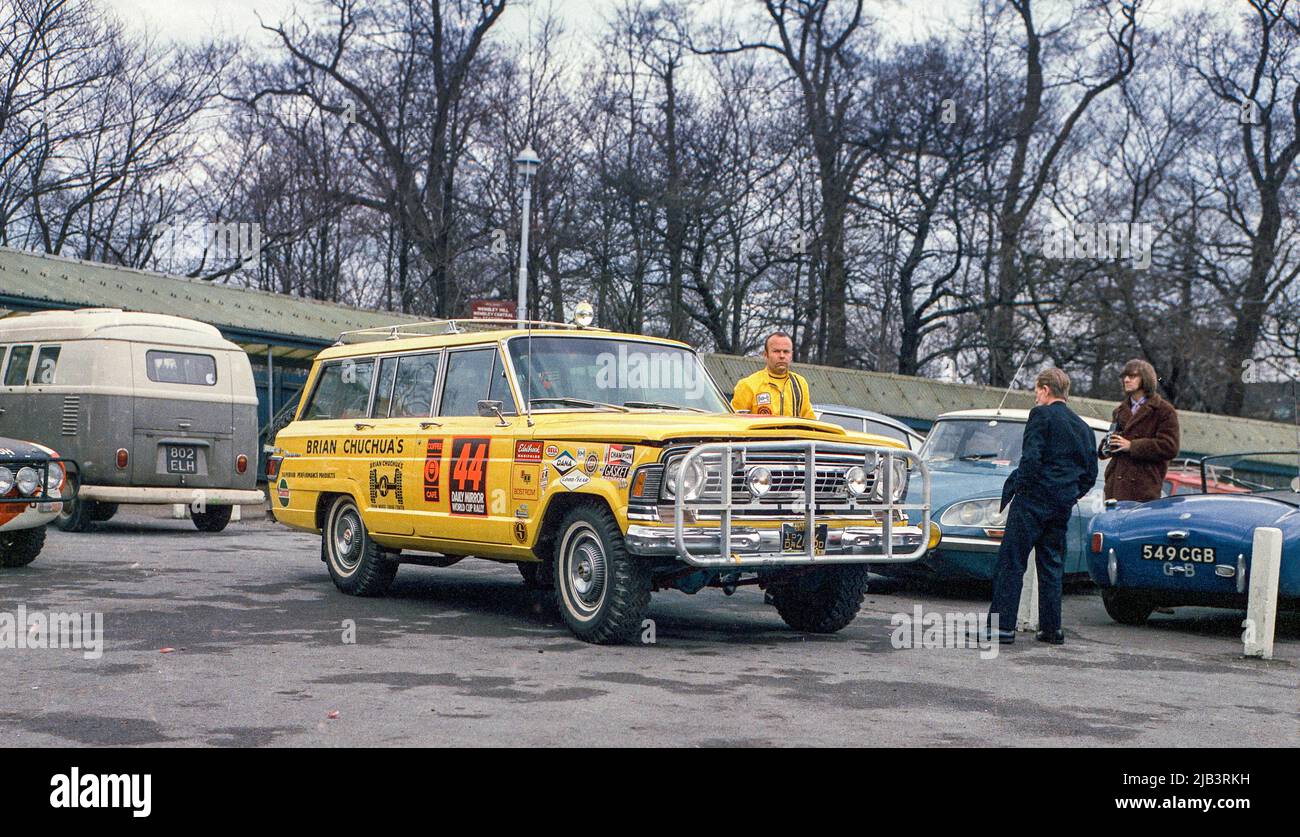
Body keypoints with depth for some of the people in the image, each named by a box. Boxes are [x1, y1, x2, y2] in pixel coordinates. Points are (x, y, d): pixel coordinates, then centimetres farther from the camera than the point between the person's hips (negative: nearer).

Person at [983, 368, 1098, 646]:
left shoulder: (1041, 415, -7)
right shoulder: (1083, 427, 15)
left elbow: (1031, 458, -17)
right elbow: (1090, 473, 15)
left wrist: (1016, 487, -7)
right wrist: (1072, 495, 18)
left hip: (1034, 499, -7)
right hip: (1063, 507, 7)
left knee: (1011, 563, -4)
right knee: (1052, 565, 14)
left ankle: (1002, 625, -6)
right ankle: (1051, 627, 14)